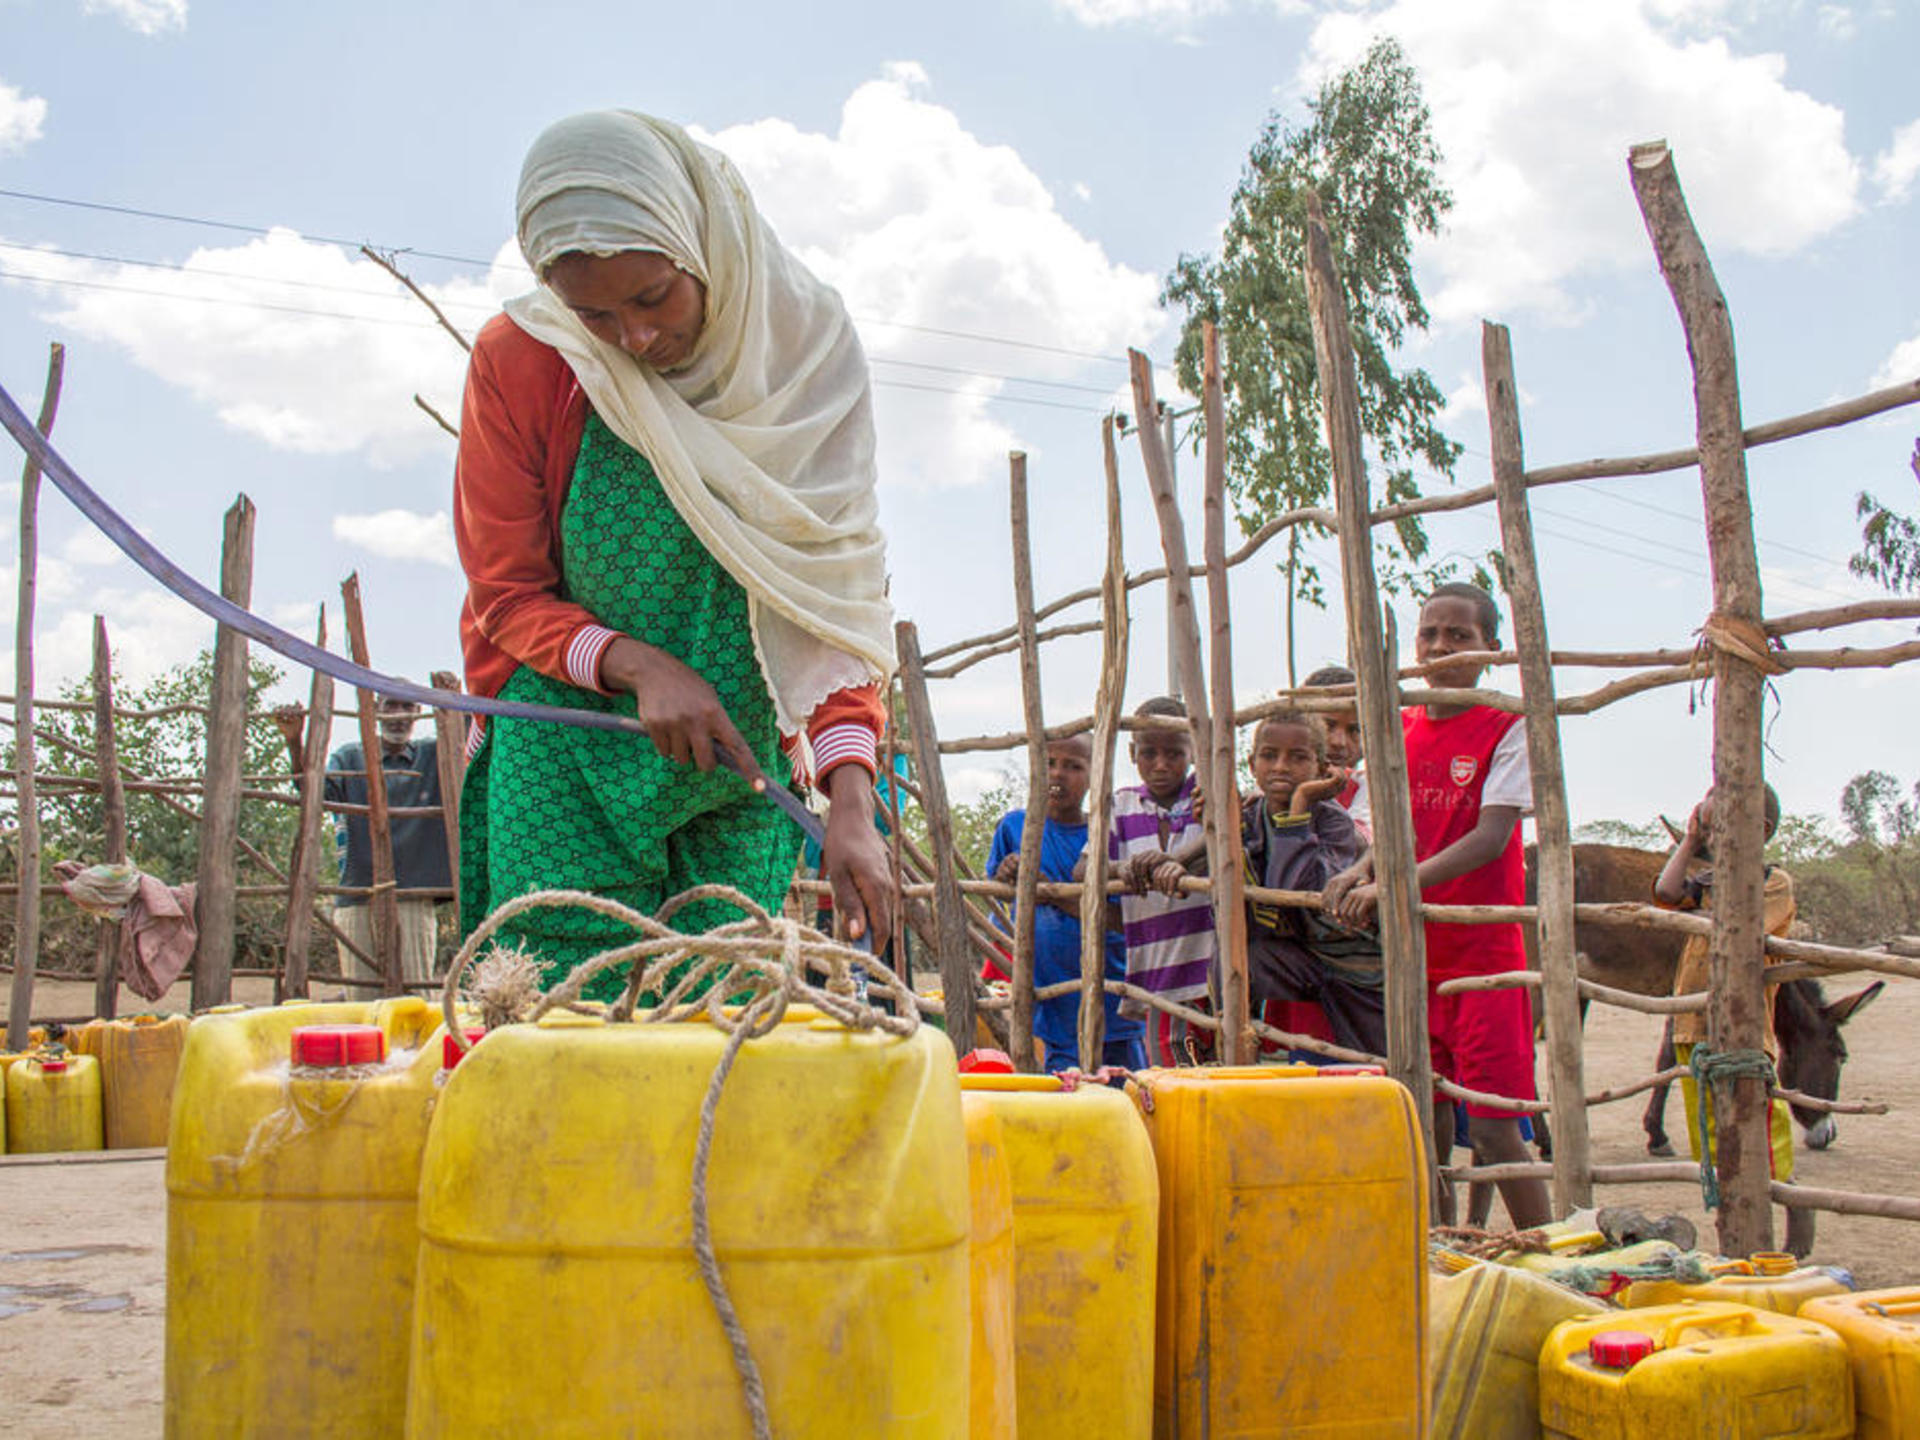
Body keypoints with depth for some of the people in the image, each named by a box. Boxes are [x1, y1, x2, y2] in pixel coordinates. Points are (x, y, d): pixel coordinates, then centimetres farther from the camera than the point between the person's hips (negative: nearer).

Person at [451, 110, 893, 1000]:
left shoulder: (801, 346, -7)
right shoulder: (517, 360, -8)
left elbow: (839, 590, -9)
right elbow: (508, 597, -1)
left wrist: (850, 797, -22)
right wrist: (633, 663, -22)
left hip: (740, 757, 1)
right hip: (567, 751, -1)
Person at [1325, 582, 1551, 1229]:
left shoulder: (1508, 726, -6)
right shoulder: (1400, 731, 11)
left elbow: (1492, 836, -15)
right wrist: (1361, 872, -7)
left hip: (1484, 955, -5)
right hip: (1414, 957, 5)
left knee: (1493, 1126, -7)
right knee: (1425, 1128, 8)